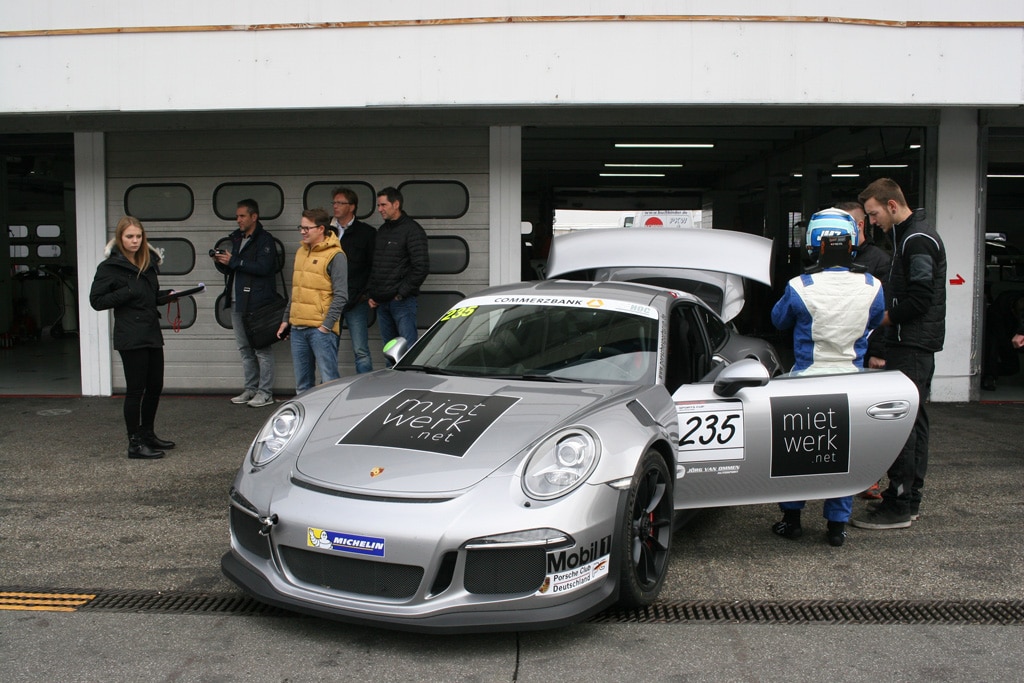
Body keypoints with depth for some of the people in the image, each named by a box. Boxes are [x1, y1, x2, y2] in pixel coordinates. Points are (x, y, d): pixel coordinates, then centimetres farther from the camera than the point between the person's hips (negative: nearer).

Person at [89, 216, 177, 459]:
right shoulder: (110, 267, -6)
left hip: (152, 334, 7)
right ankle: (135, 444, 4)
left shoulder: (148, 262, 14)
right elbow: (96, 300, -10)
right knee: (136, 389, -4)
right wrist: (127, 293, -18)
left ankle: (148, 434, 28)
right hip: (130, 337, -7)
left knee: (155, 386, 13)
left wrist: (167, 295, 3)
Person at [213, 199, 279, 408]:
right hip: (237, 302, 9)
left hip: (257, 303, -9)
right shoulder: (237, 239, 19)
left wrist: (233, 261, -19)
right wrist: (220, 262, 2)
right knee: (245, 349, 13)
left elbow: (263, 267, -22)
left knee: (262, 348, -5)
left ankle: (265, 393, -1)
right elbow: (230, 269, 23)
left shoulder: (264, 240, -8)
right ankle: (251, 388, 22)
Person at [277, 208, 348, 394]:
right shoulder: (301, 252, 16)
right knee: (302, 382, 12)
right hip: (298, 328, 8)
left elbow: (341, 296, -13)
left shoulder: (335, 255, -8)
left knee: (329, 380, -7)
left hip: (321, 329, -8)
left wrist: (327, 325, -16)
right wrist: (286, 319, 20)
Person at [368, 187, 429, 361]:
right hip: (381, 302, 8)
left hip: (402, 301, -8)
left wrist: (401, 293, -13)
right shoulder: (381, 231, 17)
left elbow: (421, 267, -14)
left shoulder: (412, 230, -7)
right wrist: (372, 293, 10)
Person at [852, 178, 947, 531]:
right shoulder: (911, 236, 18)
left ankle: (898, 507, -6)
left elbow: (920, 298, -21)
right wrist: (883, 313, 9)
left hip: (911, 346, -11)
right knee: (913, 419, 13)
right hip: (914, 343, 11)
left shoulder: (918, 240, -14)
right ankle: (910, 498, 20)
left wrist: (884, 318, -10)